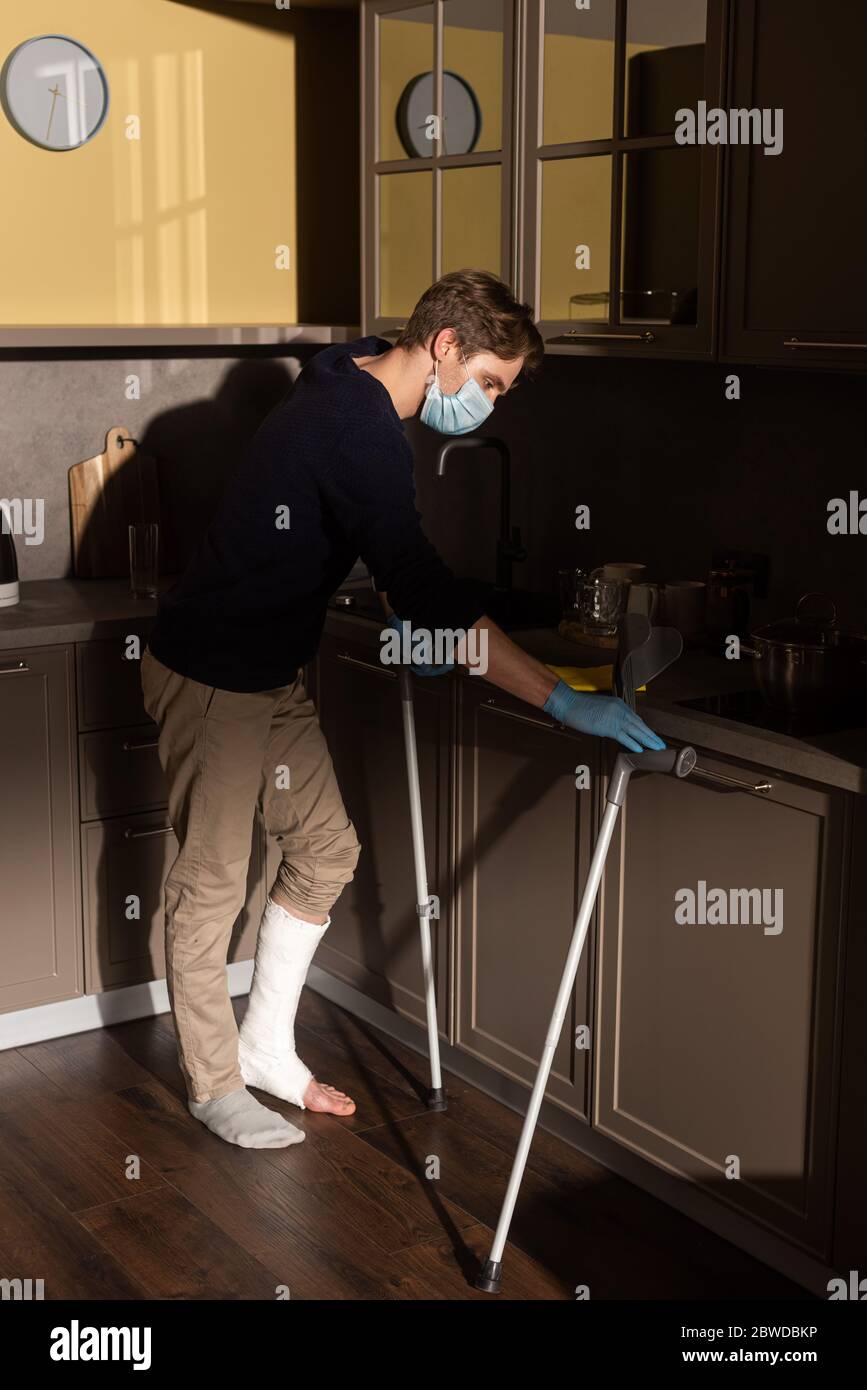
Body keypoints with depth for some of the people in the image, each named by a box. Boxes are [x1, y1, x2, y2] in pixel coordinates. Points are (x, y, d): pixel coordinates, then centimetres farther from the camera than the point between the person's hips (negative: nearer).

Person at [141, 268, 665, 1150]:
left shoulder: (349, 392, 6)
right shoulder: (359, 431, -27)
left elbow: (389, 562, 23)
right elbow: (429, 597, -35)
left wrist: (406, 612, 9)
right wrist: (563, 702, -35)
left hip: (272, 673, 10)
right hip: (210, 678, -10)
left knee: (325, 849, 13)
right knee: (211, 883, 4)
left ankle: (265, 1048, 27)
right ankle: (213, 1087, 19)